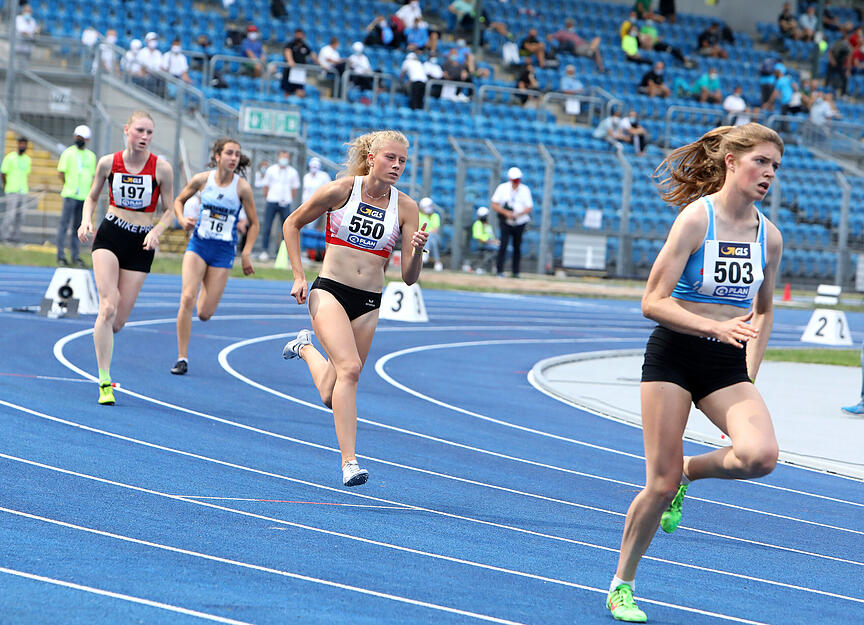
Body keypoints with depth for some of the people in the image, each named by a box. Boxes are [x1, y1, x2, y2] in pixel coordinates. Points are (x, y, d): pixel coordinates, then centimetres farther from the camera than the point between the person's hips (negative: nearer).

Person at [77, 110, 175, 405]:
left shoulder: (161, 168, -6)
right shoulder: (108, 162, -3)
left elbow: (168, 210, 4)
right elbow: (92, 198, 12)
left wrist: (156, 231, -15)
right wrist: (86, 220, -8)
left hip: (141, 244, 1)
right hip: (109, 237, -1)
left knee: (118, 320, 0)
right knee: (108, 308, -18)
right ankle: (105, 382, -15)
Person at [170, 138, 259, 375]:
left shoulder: (242, 187, -8)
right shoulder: (202, 179, -5)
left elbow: (254, 223, 3)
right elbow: (179, 200, 13)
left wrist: (246, 253, -6)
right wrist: (182, 219, -7)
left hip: (223, 251, 0)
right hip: (198, 245, 0)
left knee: (205, 313, -1)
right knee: (187, 298, -18)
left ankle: (206, 291, 39)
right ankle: (182, 358, -8)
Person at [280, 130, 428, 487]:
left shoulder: (405, 207, 1)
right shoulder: (341, 190, -5)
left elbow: (409, 278, 0)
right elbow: (292, 224, 8)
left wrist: (417, 250, -21)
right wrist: (299, 276, 2)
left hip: (368, 305, 4)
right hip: (329, 292, -4)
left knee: (333, 396, 6)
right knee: (349, 368, -26)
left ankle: (306, 348, 37)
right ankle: (349, 463, -25)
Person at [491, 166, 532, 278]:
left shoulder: (525, 190, 2)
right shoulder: (502, 188, -2)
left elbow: (529, 207, -1)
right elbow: (494, 205, -4)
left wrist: (518, 213, -19)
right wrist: (505, 212, -18)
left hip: (520, 222, 2)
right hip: (505, 222, -2)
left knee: (517, 247, 3)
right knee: (504, 244, -14)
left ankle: (516, 272, 12)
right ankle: (500, 271, -12)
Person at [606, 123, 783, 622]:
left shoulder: (770, 235, 5)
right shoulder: (696, 218, -11)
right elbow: (653, 302, -14)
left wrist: (750, 375, 10)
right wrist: (715, 326, -26)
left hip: (728, 366, 4)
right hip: (674, 356, -4)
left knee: (761, 455, -23)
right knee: (660, 485, -6)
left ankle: (690, 470, 9)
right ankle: (622, 585, 15)